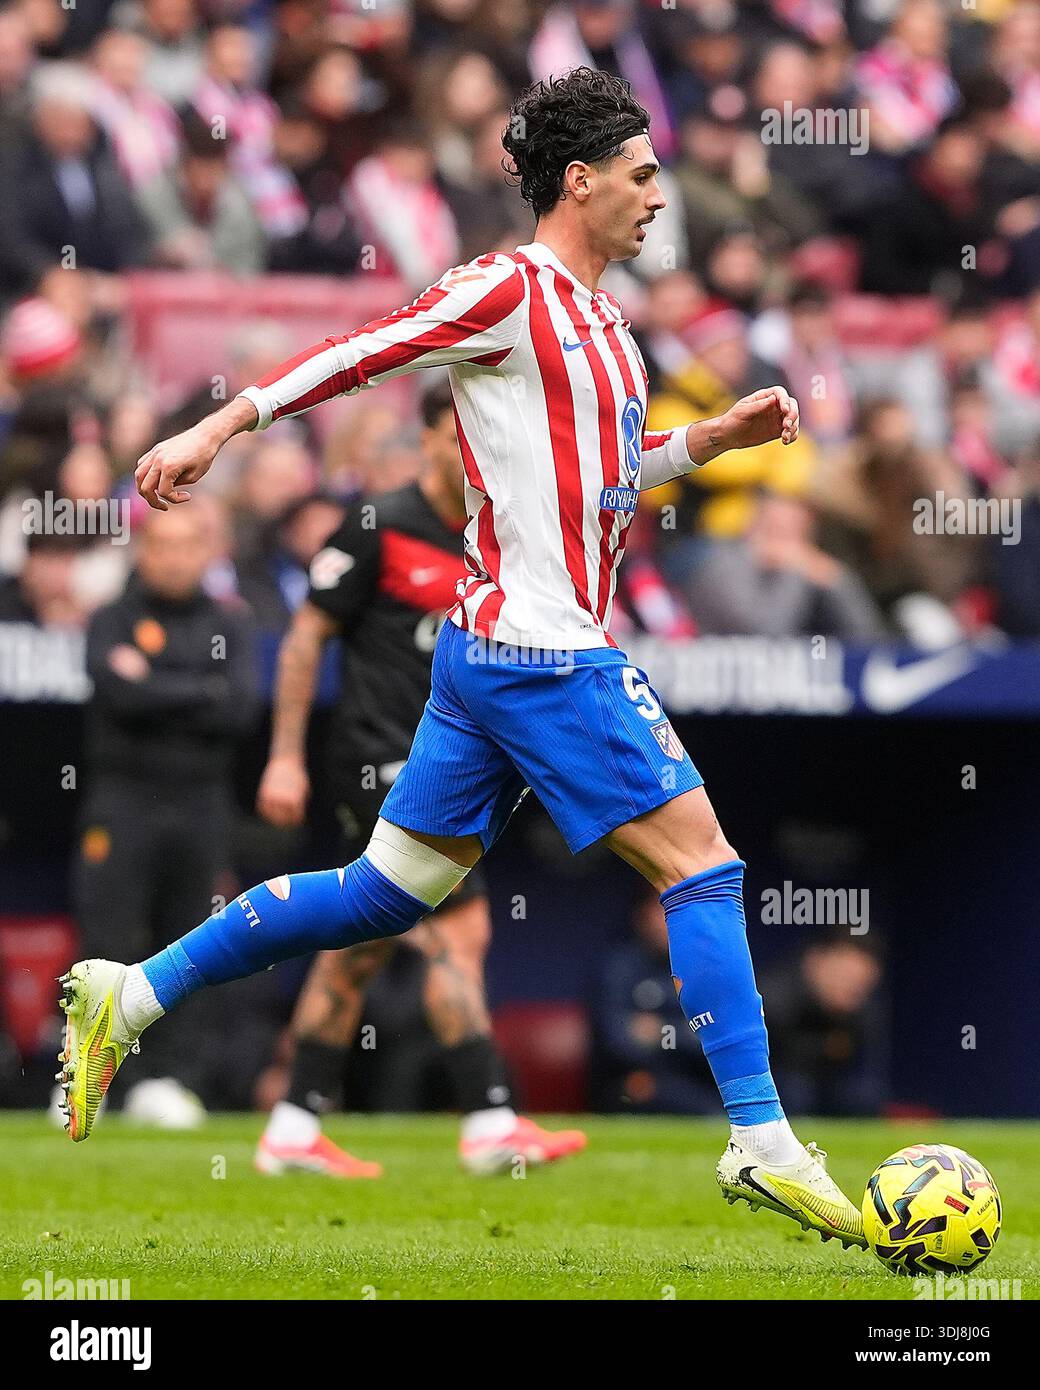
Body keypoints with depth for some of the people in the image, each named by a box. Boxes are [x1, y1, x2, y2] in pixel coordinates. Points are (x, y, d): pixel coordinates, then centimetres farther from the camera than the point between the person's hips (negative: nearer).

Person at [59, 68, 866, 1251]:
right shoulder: (511, 291, -10)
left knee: (388, 893, 12)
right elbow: (357, 354, -12)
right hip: (548, 653, -10)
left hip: (492, 652, 10)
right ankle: (764, 1144, -7)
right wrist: (217, 429, -17)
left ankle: (130, 997, 15)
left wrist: (711, 439, 18)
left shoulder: (598, 320, 18)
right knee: (700, 862, -8)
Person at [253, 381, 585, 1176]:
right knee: (460, 931, -16)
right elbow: (305, 638, -6)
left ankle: (293, 1132, 16)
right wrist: (287, 757, -9)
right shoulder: (379, 527, -8)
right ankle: (490, 1124, -18)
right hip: (382, 760, -8)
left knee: (360, 950, 11)